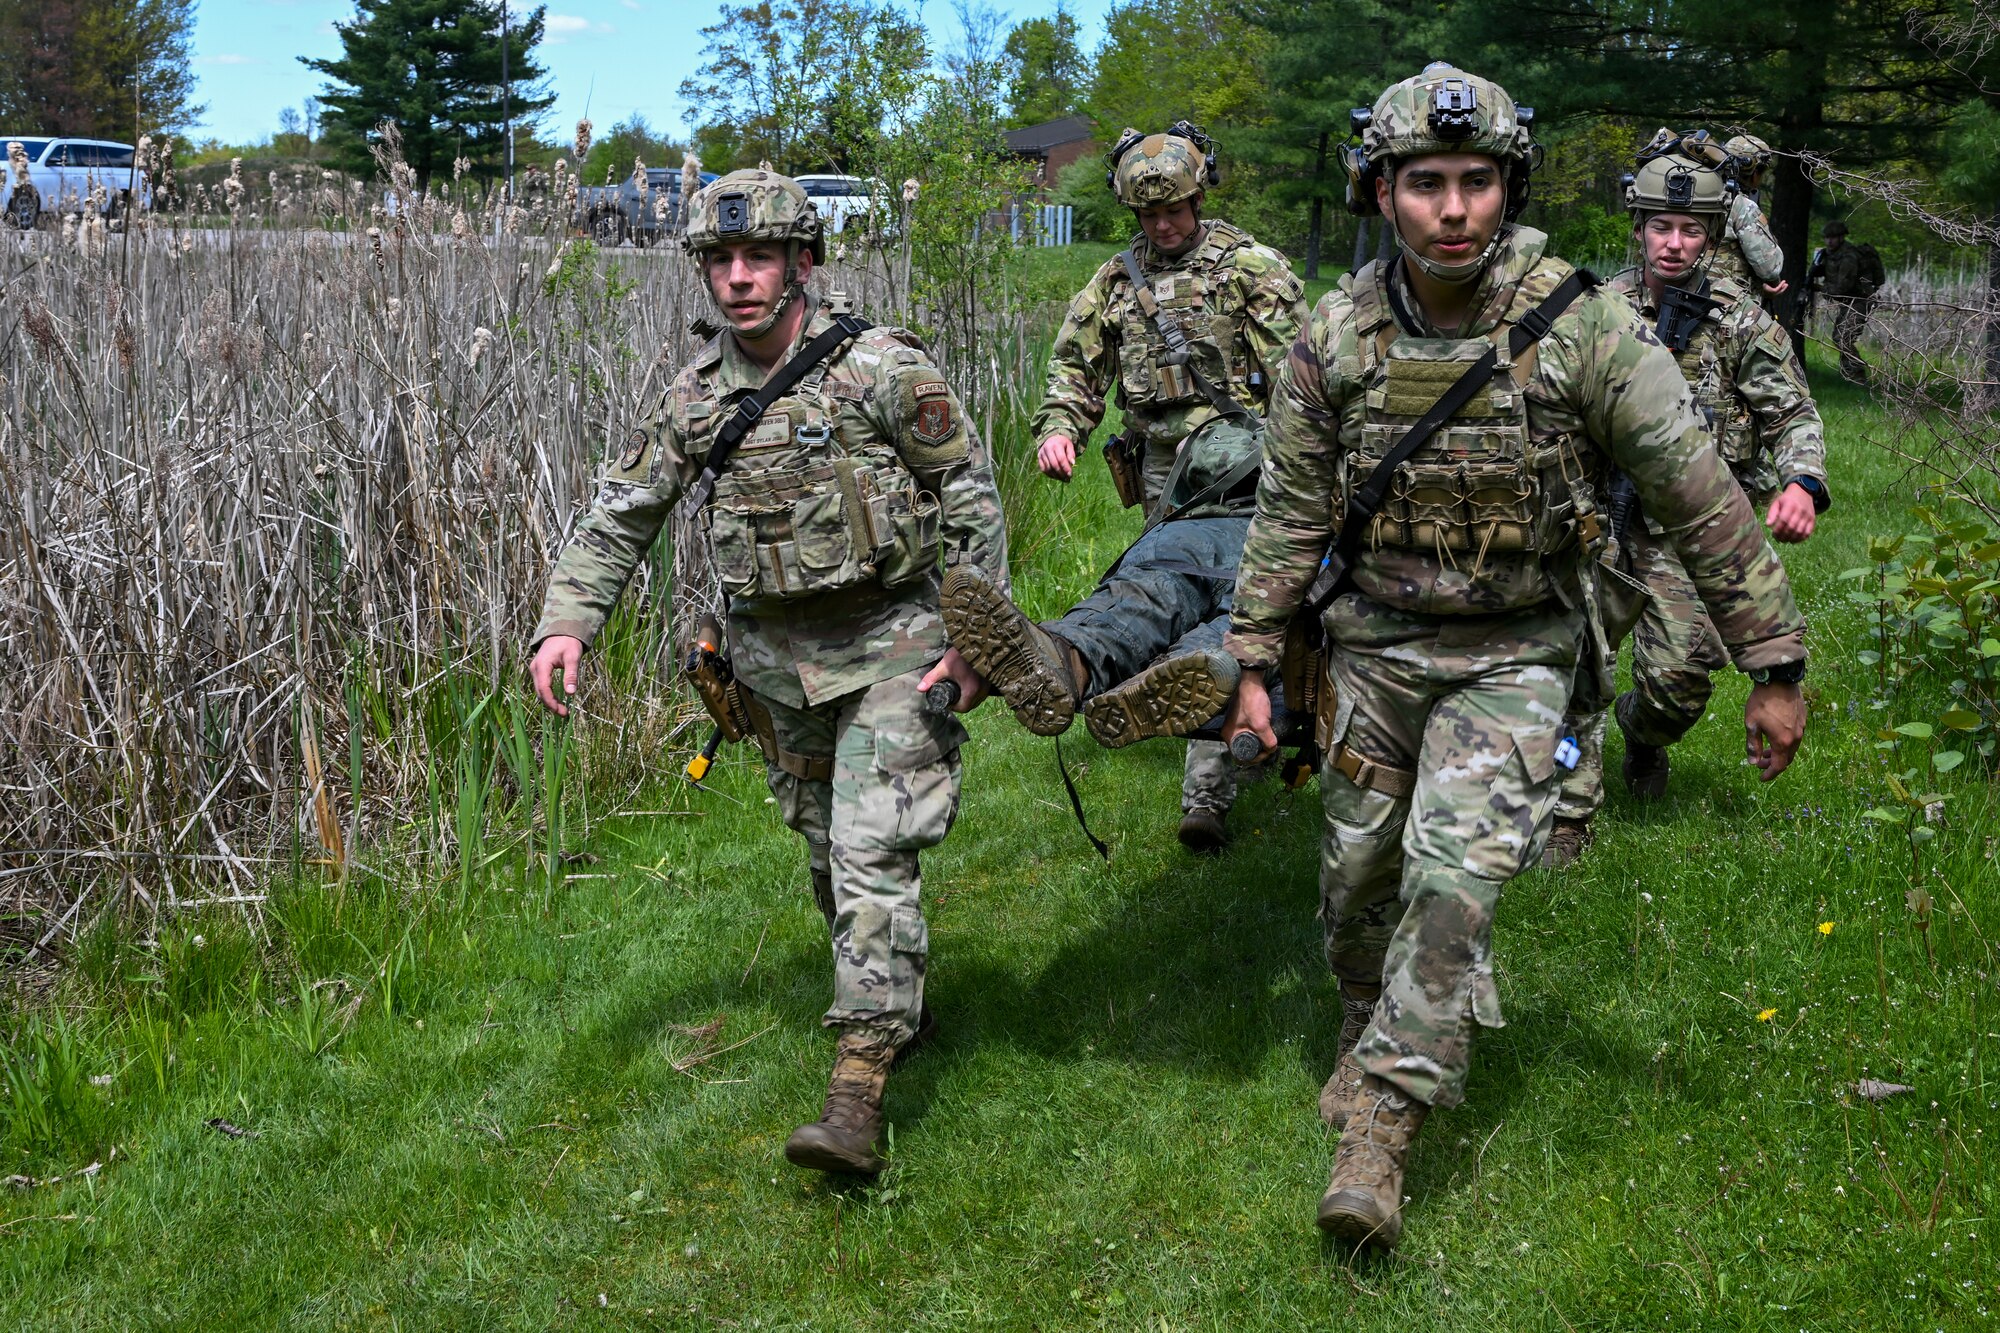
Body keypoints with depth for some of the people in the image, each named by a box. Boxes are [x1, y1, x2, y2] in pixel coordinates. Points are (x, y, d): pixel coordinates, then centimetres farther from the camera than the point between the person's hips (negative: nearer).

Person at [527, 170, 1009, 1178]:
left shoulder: (879, 368, -14)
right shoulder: (698, 395, 1)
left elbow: (971, 498, -7)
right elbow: (621, 514, 7)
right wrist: (565, 623, -5)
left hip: (887, 649, -5)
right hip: (776, 659, 6)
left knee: (873, 856, -14)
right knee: (826, 850, 16)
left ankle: (859, 1087, -15)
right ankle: (895, 1007, 38)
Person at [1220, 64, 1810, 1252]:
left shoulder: (1582, 328, -19)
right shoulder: (1337, 337, -10)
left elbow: (1704, 503, -13)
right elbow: (1290, 513, 1)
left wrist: (1775, 667, -9)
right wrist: (1254, 664, 3)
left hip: (1513, 653, -3)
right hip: (1374, 644, 3)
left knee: (1455, 879, -17)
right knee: (1358, 873, 14)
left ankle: (1384, 1122, -6)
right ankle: (1372, 1029, 44)